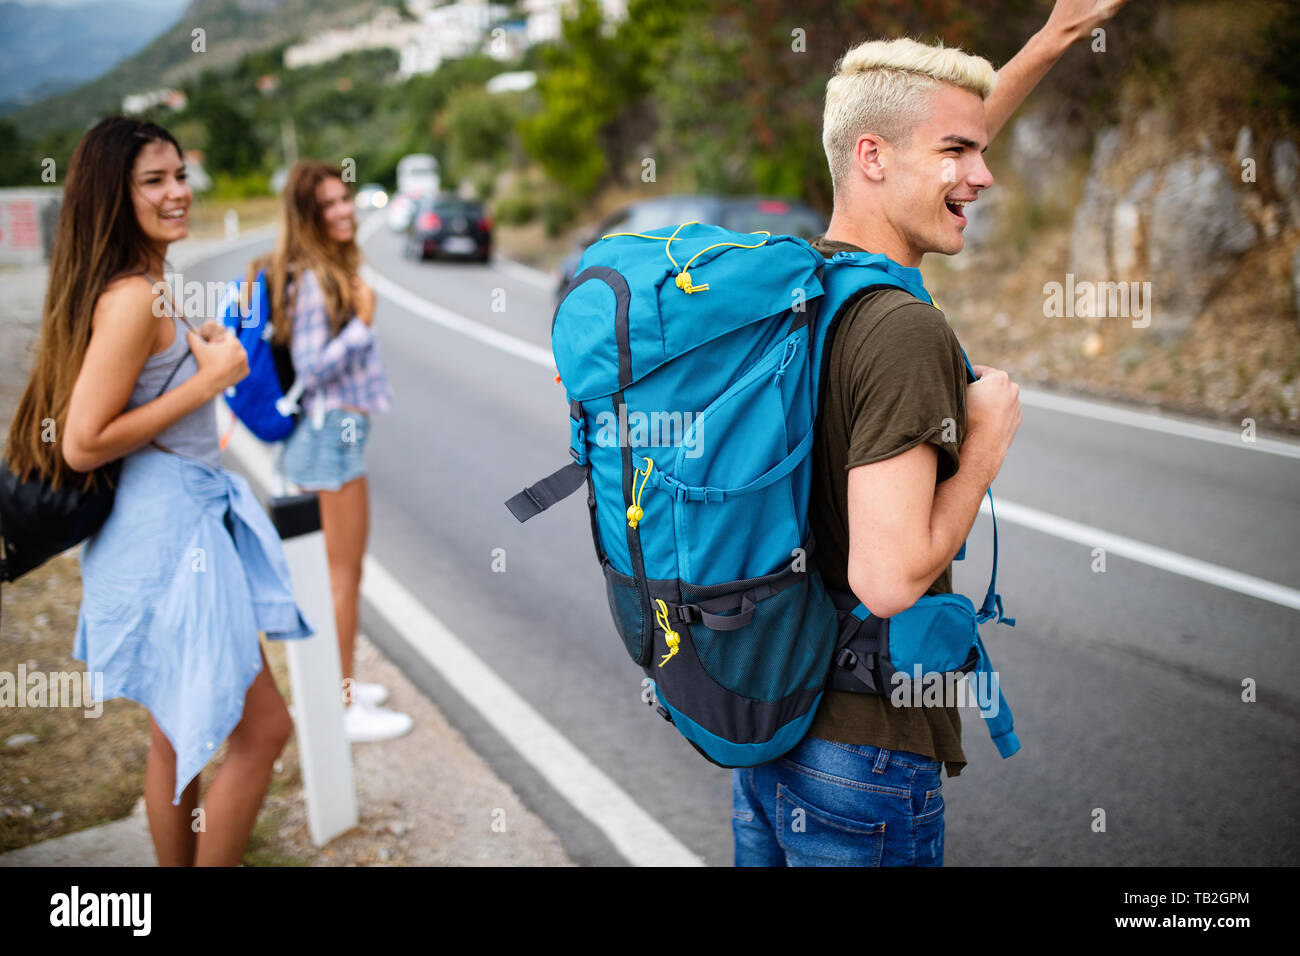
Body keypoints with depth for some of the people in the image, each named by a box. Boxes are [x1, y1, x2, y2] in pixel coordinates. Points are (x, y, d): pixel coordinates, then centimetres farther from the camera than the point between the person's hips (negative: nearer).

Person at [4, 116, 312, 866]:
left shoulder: (146, 288, 11)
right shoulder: (131, 299, -18)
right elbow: (83, 443, -21)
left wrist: (200, 350, 12)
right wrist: (207, 382, -19)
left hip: (186, 518, 10)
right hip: (166, 528, -10)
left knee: (182, 735, 19)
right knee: (263, 726, -2)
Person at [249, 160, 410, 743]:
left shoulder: (330, 271, 10)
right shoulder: (312, 281, -18)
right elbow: (311, 369, -20)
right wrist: (362, 324, -21)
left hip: (335, 429, 10)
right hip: (333, 432, -10)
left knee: (332, 571, 19)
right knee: (345, 574, -1)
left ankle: (334, 682, 32)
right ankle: (344, 707, 9)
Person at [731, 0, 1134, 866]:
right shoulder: (905, 332, -25)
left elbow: (923, 176, 18)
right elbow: (889, 579, -30)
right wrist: (988, 442, -15)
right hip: (860, 751, -8)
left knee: (770, 845, 25)